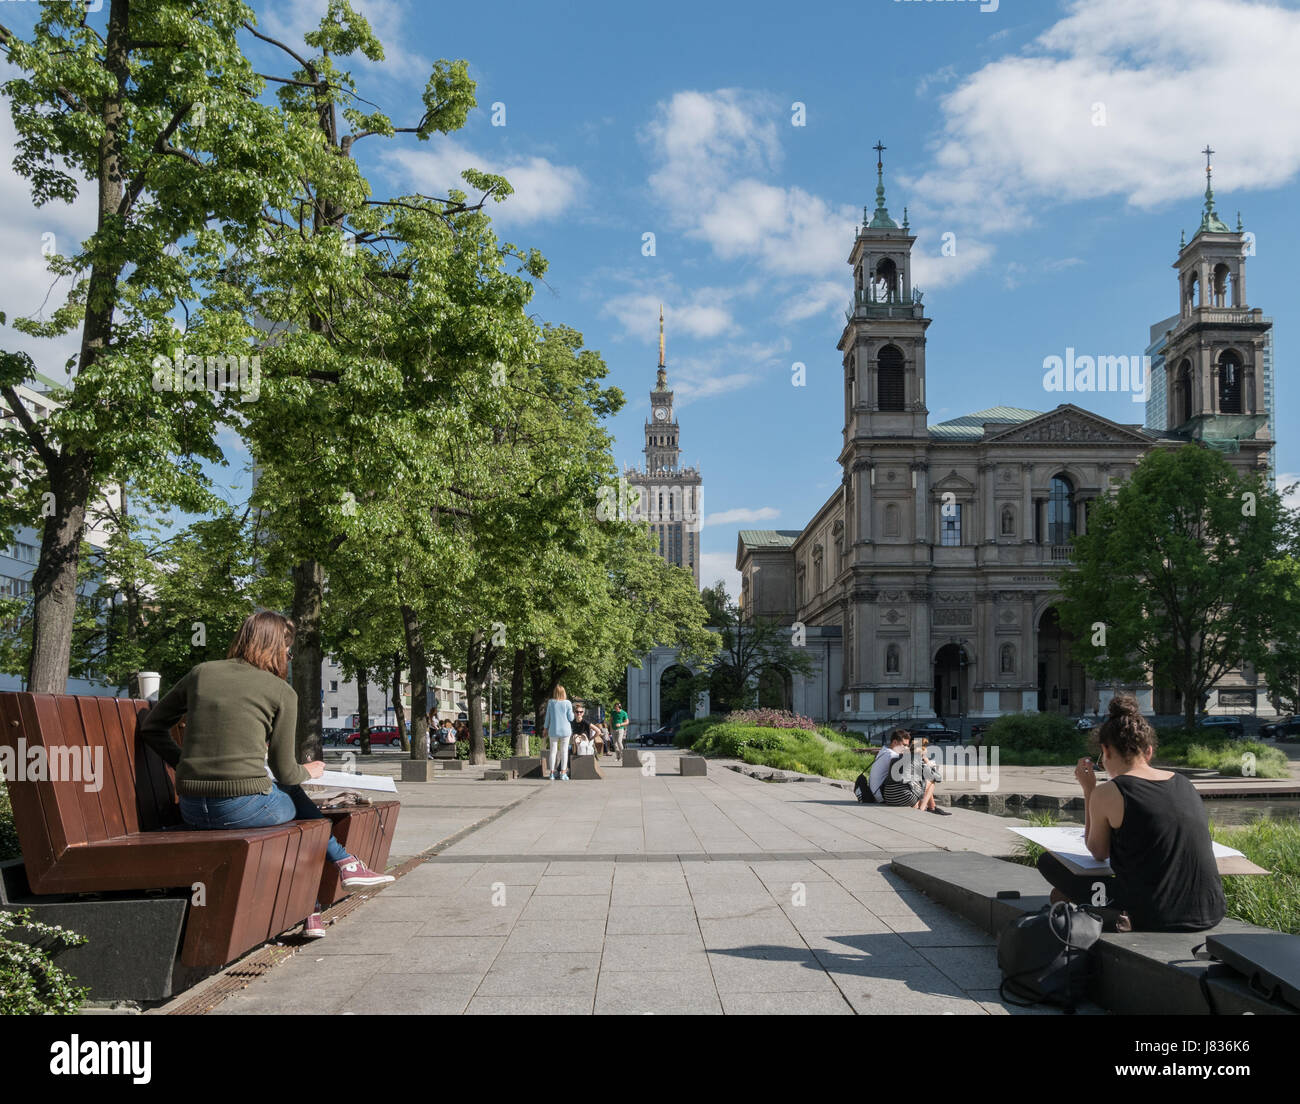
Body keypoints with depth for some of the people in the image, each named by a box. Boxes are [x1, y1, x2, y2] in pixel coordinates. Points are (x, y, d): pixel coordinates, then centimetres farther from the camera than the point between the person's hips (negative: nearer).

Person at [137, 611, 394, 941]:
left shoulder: (201, 673, 10)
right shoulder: (281, 691, -3)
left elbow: (152, 728, 18)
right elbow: (284, 773, 1)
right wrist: (308, 771, 22)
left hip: (191, 810, 6)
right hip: (243, 808, -5)